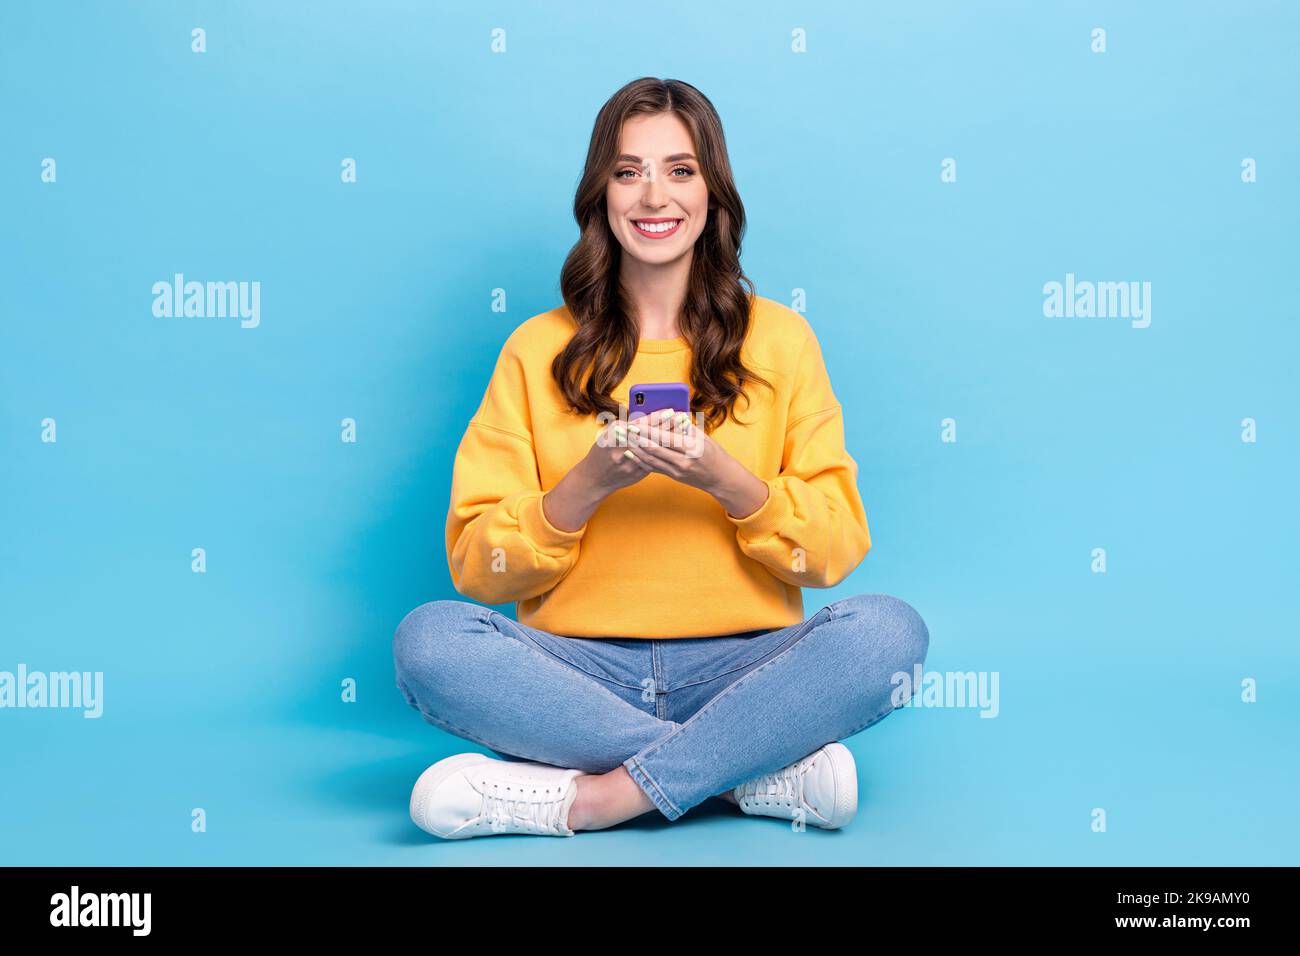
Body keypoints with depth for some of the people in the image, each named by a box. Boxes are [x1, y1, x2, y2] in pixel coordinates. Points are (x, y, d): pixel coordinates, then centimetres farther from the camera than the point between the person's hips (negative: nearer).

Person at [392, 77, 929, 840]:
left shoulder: (780, 339, 8)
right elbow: (478, 569, 1)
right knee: (430, 638, -28)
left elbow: (838, 550, 1)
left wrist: (727, 480, -16)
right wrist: (587, 485, -16)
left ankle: (588, 797, -24)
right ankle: (766, 769, -22)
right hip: (577, 668, 1)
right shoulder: (539, 350, 7)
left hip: (738, 664, 0)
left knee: (889, 628, -27)